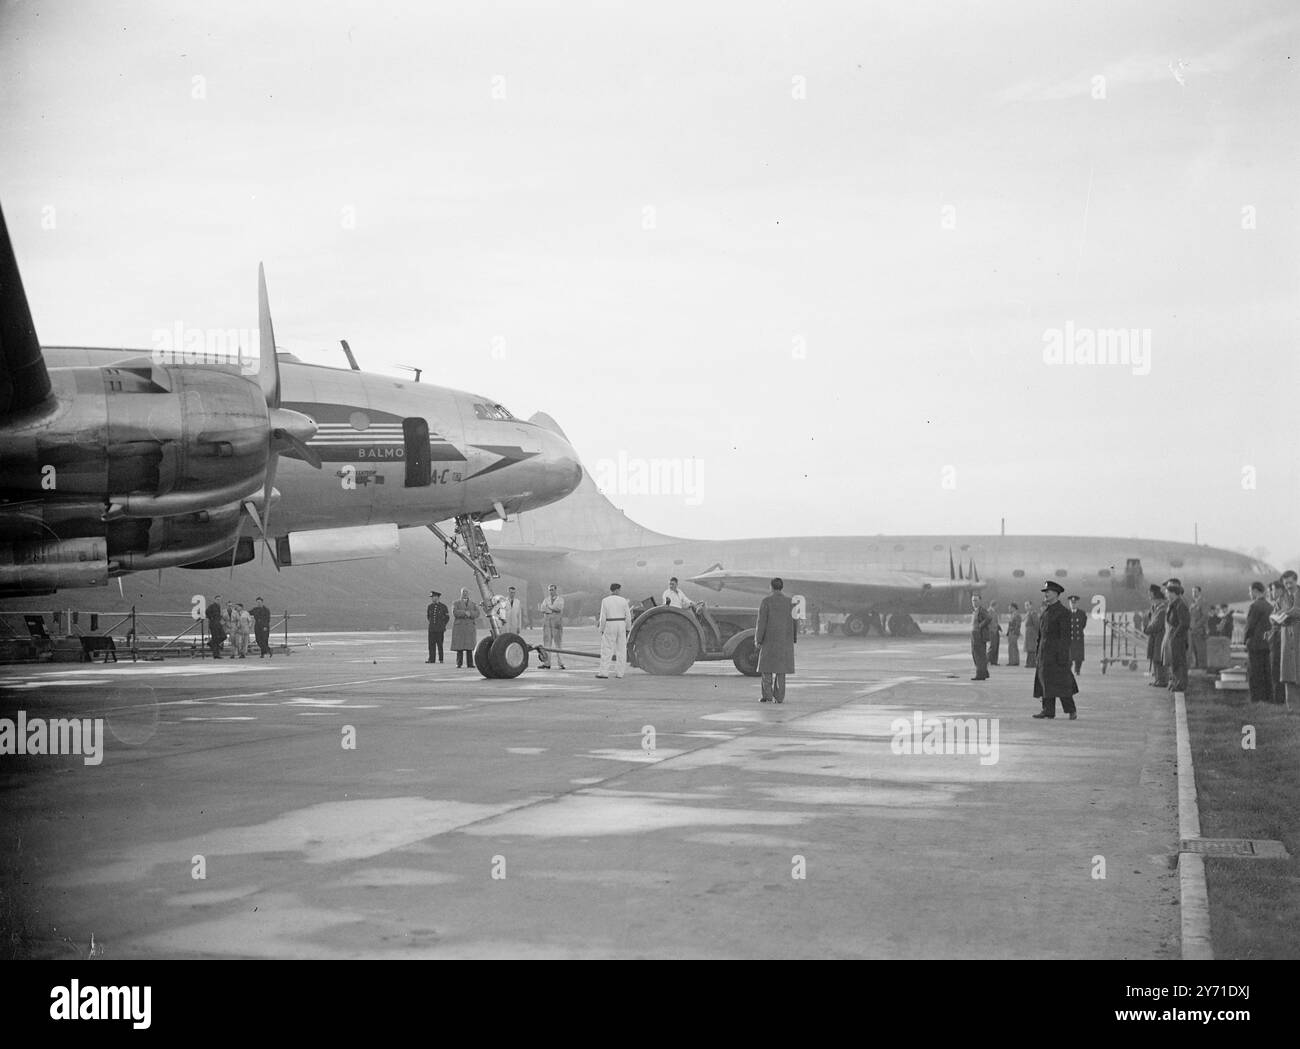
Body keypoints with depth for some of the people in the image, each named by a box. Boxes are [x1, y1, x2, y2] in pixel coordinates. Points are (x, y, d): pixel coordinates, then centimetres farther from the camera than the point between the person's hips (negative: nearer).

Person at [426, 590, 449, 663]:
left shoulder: (443, 607, -1)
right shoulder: (430, 606, 8)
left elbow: (447, 617, 10)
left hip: (440, 630, -3)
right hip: (431, 629, 3)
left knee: (440, 644, -2)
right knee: (431, 644, -1)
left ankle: (441, 659, 4)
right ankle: (432, 659, 1)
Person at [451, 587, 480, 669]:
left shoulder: (473, 604, 16)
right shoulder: (455, 603, 9)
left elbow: (477, 613, 0)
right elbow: (455, 612, -9)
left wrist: (469, 614, -17)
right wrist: (465, 612, -19)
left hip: (470, 627, 2)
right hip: (459, 627, -2)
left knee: (469, 647, -5)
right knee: (459, 646, -6)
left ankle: (470, 664, -6)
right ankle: (459, 663, -3)